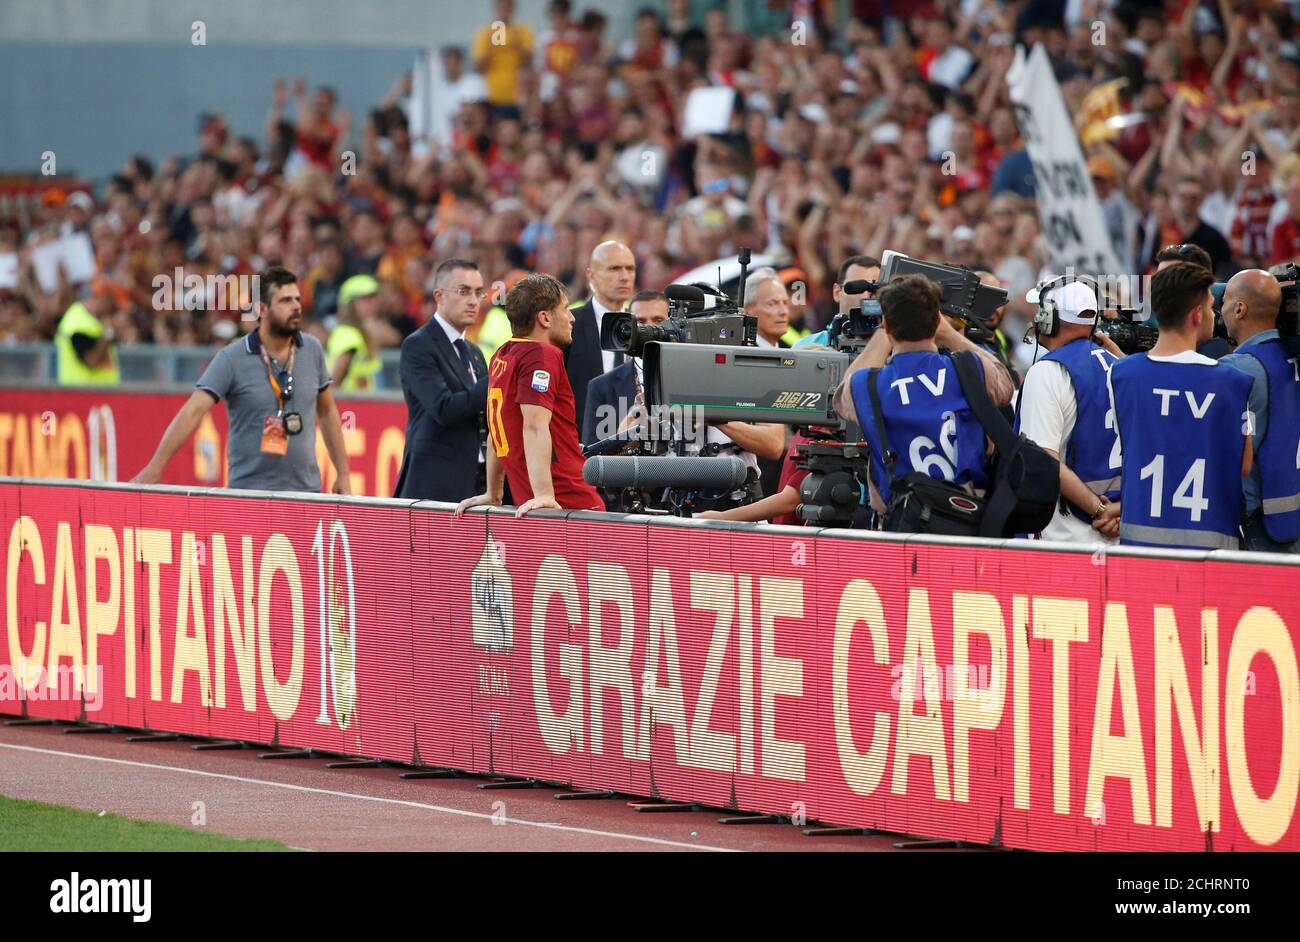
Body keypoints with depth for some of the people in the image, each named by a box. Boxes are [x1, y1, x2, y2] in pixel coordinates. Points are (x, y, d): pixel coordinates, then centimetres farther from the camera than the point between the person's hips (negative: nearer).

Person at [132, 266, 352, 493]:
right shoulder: (232, 359, -9)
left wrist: (343, 474, 12)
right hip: (249, 490, -3)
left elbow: (327, 411, 15)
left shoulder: (312, 349, 4)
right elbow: (193, 410, -16)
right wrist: (156, 466, -25)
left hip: (305, 490, 3)